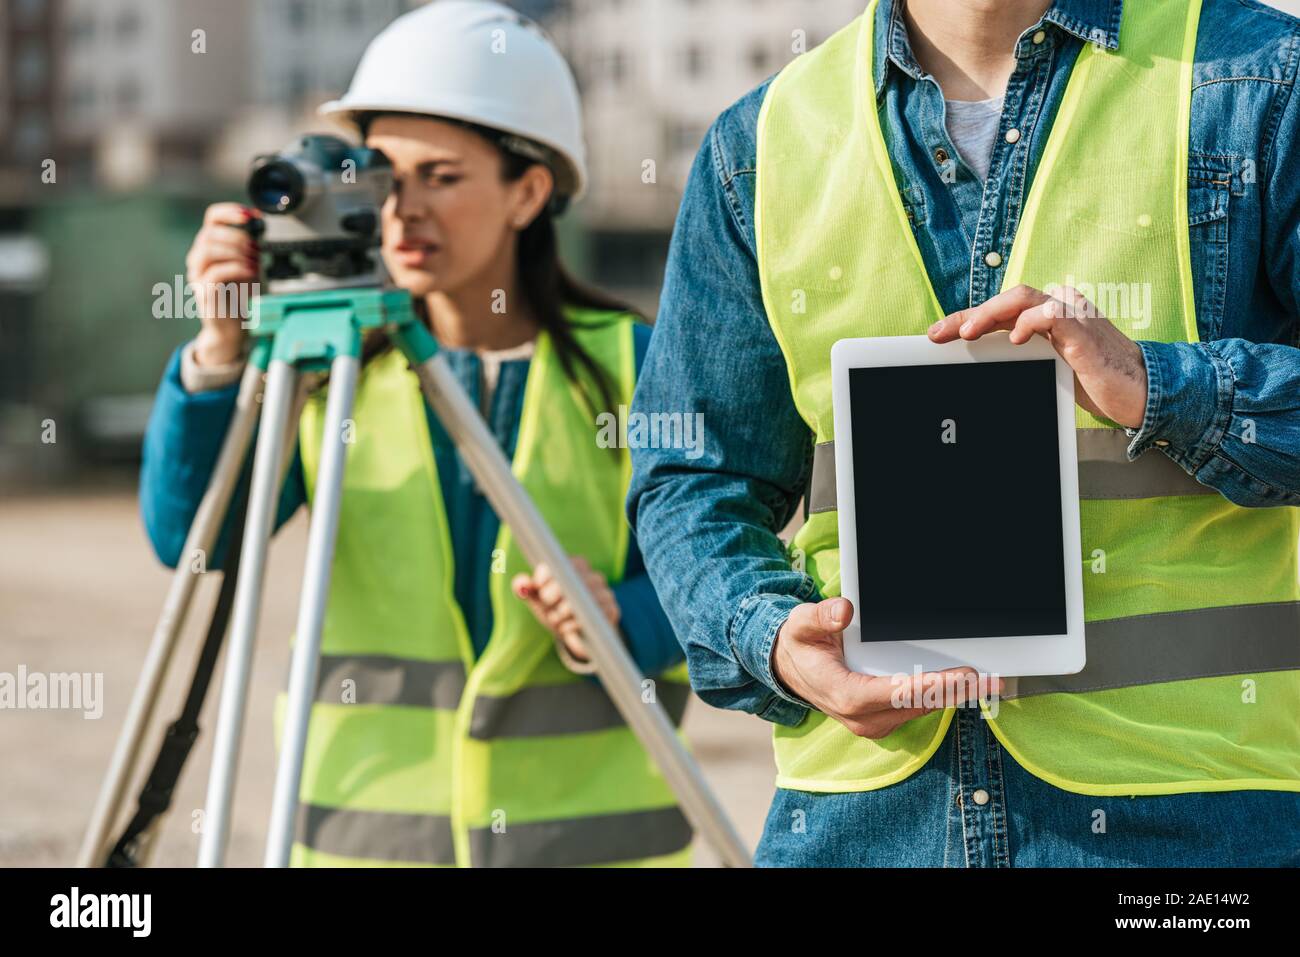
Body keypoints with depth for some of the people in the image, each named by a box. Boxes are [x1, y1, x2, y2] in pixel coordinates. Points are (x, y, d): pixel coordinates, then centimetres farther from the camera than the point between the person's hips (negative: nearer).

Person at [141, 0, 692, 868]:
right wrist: (219, 354, -19)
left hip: (589, 830, -1)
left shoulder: (626, 364, -1)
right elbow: (186, 537, -7)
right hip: (368, 829, 1)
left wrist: (620, 621, -21)